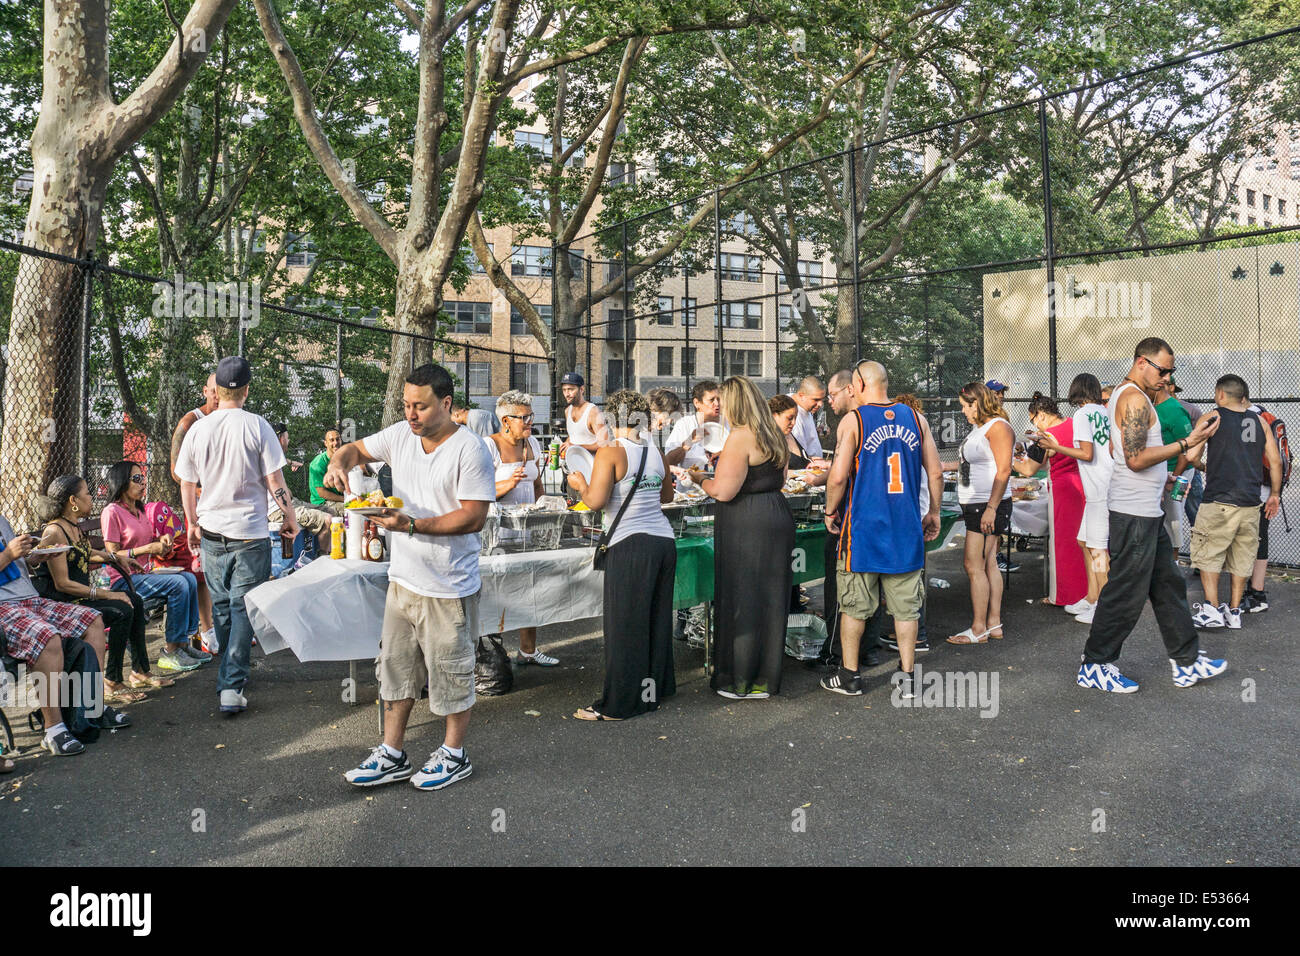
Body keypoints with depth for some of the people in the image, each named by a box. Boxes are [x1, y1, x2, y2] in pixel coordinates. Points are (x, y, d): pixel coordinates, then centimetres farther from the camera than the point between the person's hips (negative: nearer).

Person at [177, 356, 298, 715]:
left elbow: (186, 484, 9)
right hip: (250, 532, -4)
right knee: (243, 608, 0)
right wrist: (290, 518, 4)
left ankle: (231, 672, 29)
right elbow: (274, 481, -8)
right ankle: (232, 686, -5)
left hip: (211, 532, 4)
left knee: (221, 606, 16)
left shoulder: (198, 429, 1)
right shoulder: (257, 426, -9)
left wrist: (193, 524, 23)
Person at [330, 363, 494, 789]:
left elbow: (474, 516, -19)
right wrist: (339, 463, -7)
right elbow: (357, 449, 17)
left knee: (450, 672, 7)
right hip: (403, 578, 7)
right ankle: (392, 756, 29)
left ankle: (454, 755, 26)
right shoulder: (401, 435, 3)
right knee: (395, 668, 15)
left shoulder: (470, 450, -16)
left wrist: (413, 524, -27)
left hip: (448, 587, -7)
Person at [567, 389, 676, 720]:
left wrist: (580, 483, 4)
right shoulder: (657, 454, 11)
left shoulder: (610, 453, -8)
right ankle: (655, 688, 31)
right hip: (664, 541, 7)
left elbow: (595, 501, -15)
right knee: (657, 619, 17)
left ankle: (618, 704, 7)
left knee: (624, 626, 0)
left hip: (630, 546, -7)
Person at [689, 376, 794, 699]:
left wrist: (700, 479, 1)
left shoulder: (740, 437, -16)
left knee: (742, 602, 2)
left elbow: (723, 491, -19)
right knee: (771, 599, 13)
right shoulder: (774, 435, 11)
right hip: (777, 517, 9)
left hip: (747, 527, -9)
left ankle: (741, 682, 12)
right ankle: (767, 677, 24)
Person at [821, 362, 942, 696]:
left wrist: (831, 511, 2)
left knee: (854, 605, 9)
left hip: (864, 526, -3)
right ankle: (907, 677, 17)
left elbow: (839, 476, -13)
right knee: (906, 605, 11)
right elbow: (935, 473, 5)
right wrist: (933, 513, 17)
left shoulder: (852, 421, -7)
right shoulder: (915, 418, 5)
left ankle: (849, 676, 19)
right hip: (906, 530, 4)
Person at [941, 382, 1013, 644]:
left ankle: (978, 630, -3)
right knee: (989, 565, 11)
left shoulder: (998, 427, -12)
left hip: (989, 505, -10)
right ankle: (994, 624, 17)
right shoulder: (978, 428, 17)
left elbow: (1003, 471, -18)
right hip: (975, 505, 10)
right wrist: (943, 465, 22)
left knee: (974, 566, -9)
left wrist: (991, 508, -22)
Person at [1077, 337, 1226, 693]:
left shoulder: (1122, 394, 16)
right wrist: (1187, 443, -20)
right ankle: (1094, 666, 6)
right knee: (1125, 593, -3)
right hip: (1135, 513, -11)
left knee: (1168, 586, 15)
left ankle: (1187, 663, 24)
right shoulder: (1135, 398, -16)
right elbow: (1136, 459, -23)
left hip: (1147, 511, 11)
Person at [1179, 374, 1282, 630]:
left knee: (1208, 555, 5)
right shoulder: (1260, 421, 9)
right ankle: (1234, 613, 17)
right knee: (1242, 559, 12)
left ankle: (1211, 610, -2)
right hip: (1250, 504, 5)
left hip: (1219, 501, -5)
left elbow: (1187, 455, -5)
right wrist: (1274, 494, 20)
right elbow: (1275, 461, 10)